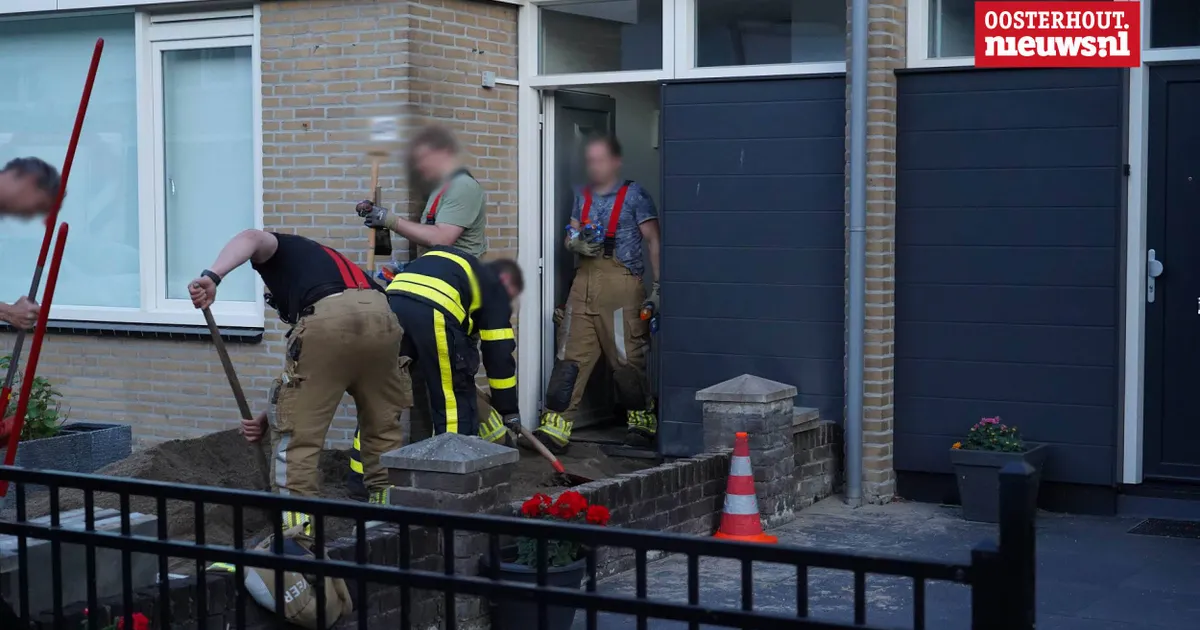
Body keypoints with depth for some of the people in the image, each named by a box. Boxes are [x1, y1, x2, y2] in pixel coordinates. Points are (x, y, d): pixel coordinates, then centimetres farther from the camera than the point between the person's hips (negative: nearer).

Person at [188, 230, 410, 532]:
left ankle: (296, 528, 7)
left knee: (296, 432, 7)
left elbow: (251, 237, 1)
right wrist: (270, 417, 36)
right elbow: (318, 381, 37)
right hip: (381, 316, 6)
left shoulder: (279, 251, 30)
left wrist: (212, 276, -13)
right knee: (383, 426, 26)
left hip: (328, 319, -6)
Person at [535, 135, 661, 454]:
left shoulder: (633, 194, 0)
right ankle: (555, 427, -1)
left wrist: (657, 287, -9)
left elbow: (653, 241, -2)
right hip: (585, 281, 5)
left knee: (627, 359, 0)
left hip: (621, 282, -5)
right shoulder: (583, 196, 17)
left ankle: (643, 421, 18)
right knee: (569, 356, -1)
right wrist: (576, 243, -2)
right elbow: (570, 236, 23)